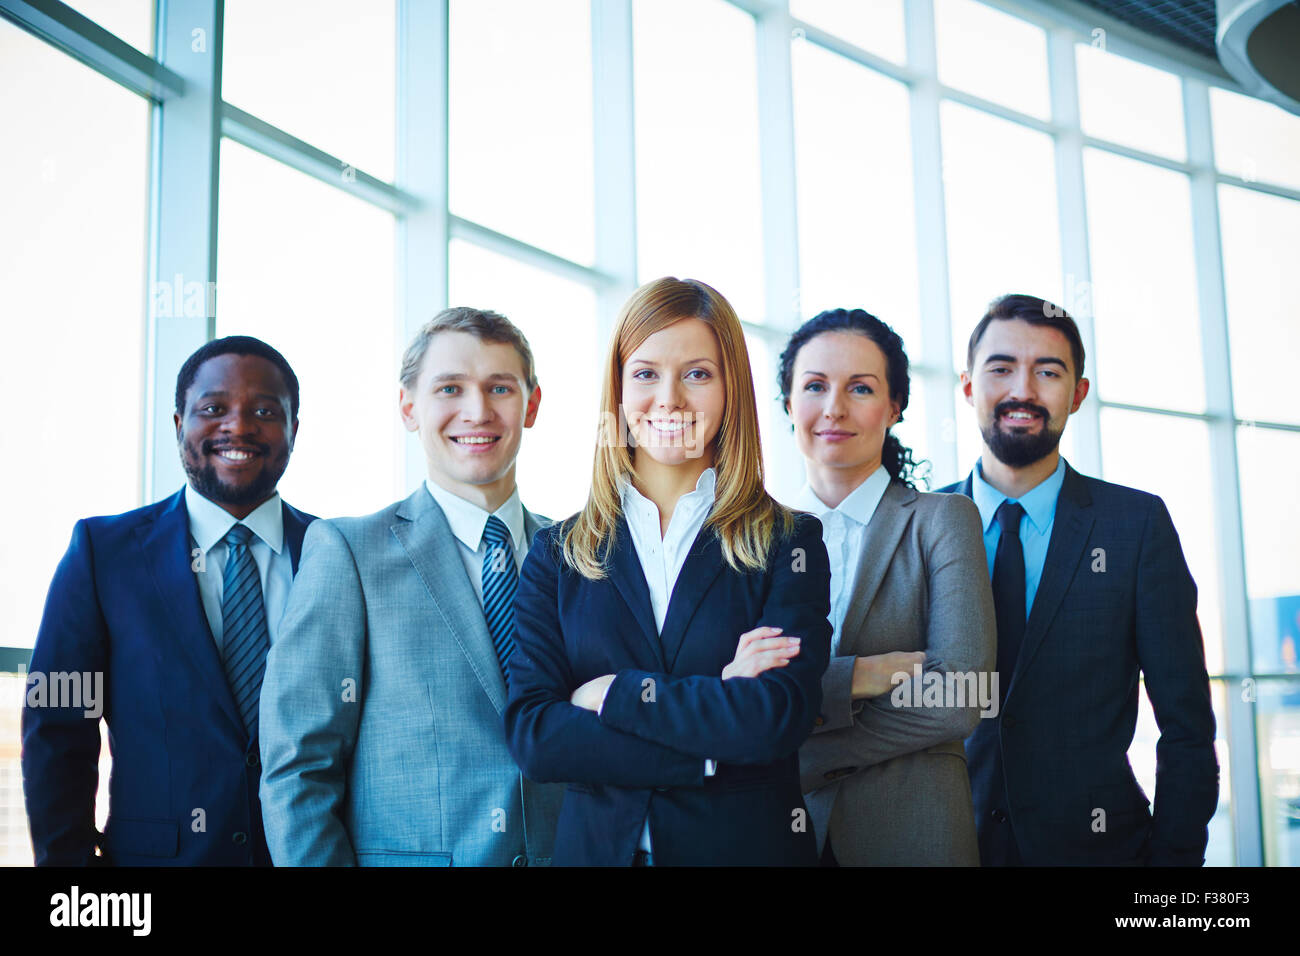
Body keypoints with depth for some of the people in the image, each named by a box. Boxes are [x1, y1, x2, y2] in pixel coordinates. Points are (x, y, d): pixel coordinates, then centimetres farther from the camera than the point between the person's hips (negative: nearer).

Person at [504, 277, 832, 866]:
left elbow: (782, 715, -16)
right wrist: (717, 720, -17)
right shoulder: (557, 553, 0)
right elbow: (530, 735, -10)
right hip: (595, 844, 1)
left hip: (749, 841, -1)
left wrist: (614, 693, -13)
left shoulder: (791, 543, -3)